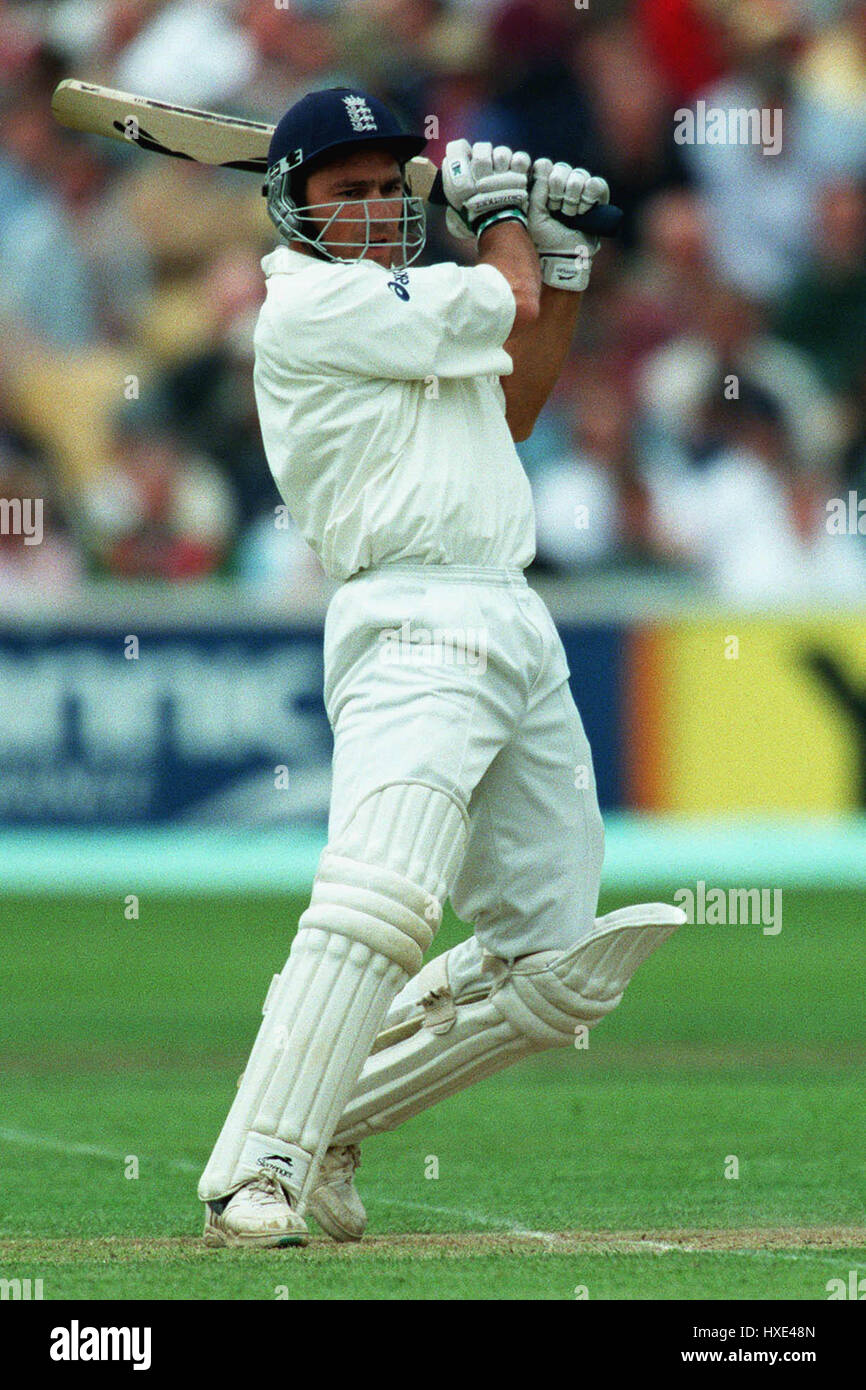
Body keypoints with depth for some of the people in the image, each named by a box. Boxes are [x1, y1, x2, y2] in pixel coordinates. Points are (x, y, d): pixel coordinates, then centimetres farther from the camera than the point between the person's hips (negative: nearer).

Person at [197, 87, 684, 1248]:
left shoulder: (399, 306, 25)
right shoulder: (313, 303, -3)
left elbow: (510, 408, 34)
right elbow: (505, 310, 0)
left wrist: (565, 261, 28)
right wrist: (500, 212, 19)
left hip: (518, 632, 9)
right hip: (415, 624, -9)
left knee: (558, 968, 7)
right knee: (382, 901, -29)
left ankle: (326, 1120, 12)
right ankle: (253, 1180, -32)